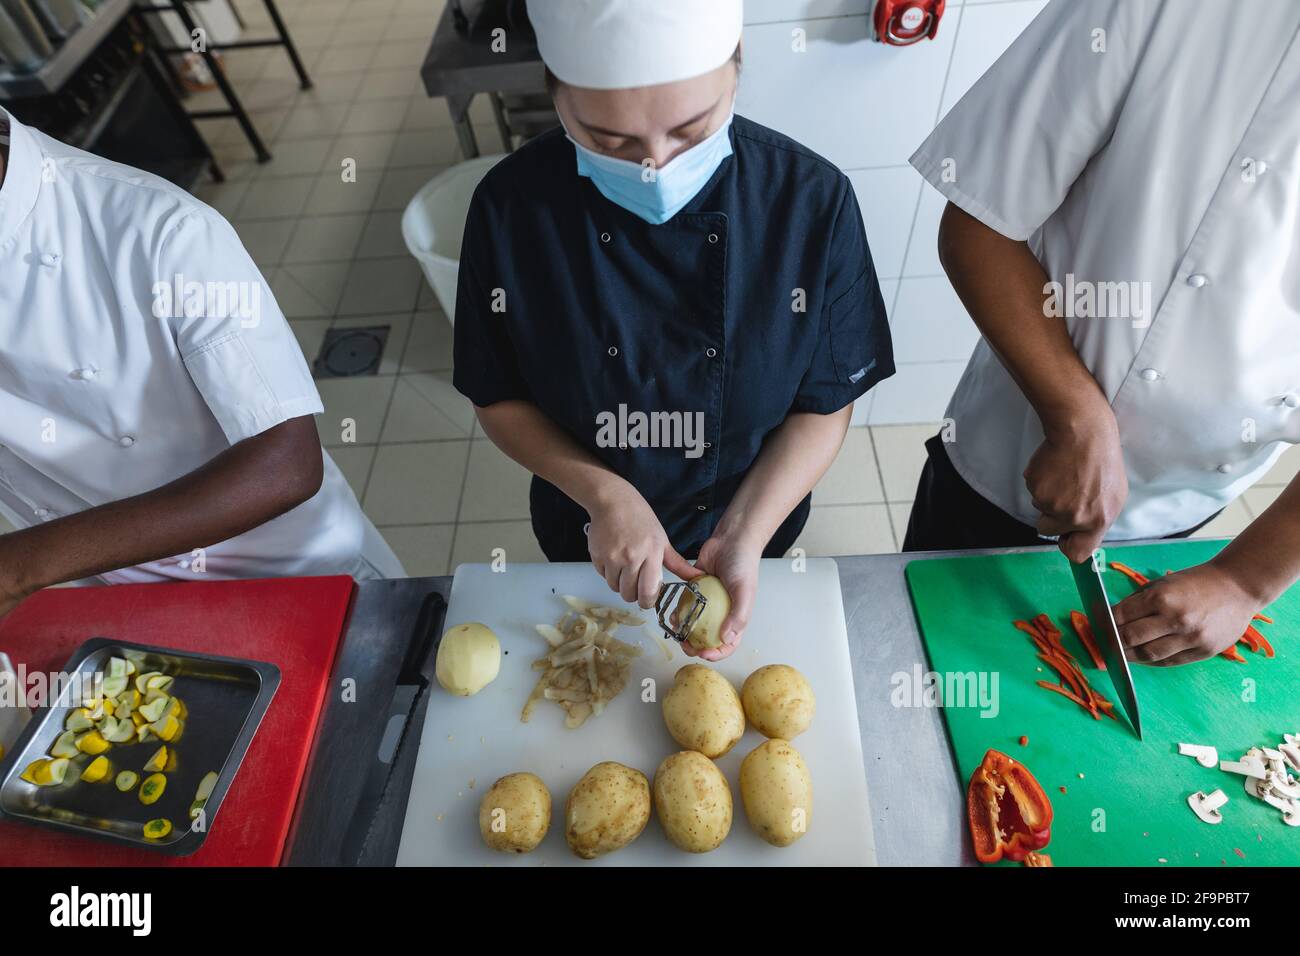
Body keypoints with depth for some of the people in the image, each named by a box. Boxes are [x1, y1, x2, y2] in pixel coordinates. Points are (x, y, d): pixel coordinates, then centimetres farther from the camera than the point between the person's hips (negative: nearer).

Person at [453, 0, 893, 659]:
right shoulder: (511, 208, -23)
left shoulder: (812, 201, -24)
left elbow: (825, 403, -14)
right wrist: (603, 493, -26)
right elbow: (499, 400, -12)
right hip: (585, 535, 1)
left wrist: (744, 537, -25)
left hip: (754, 519, 1)